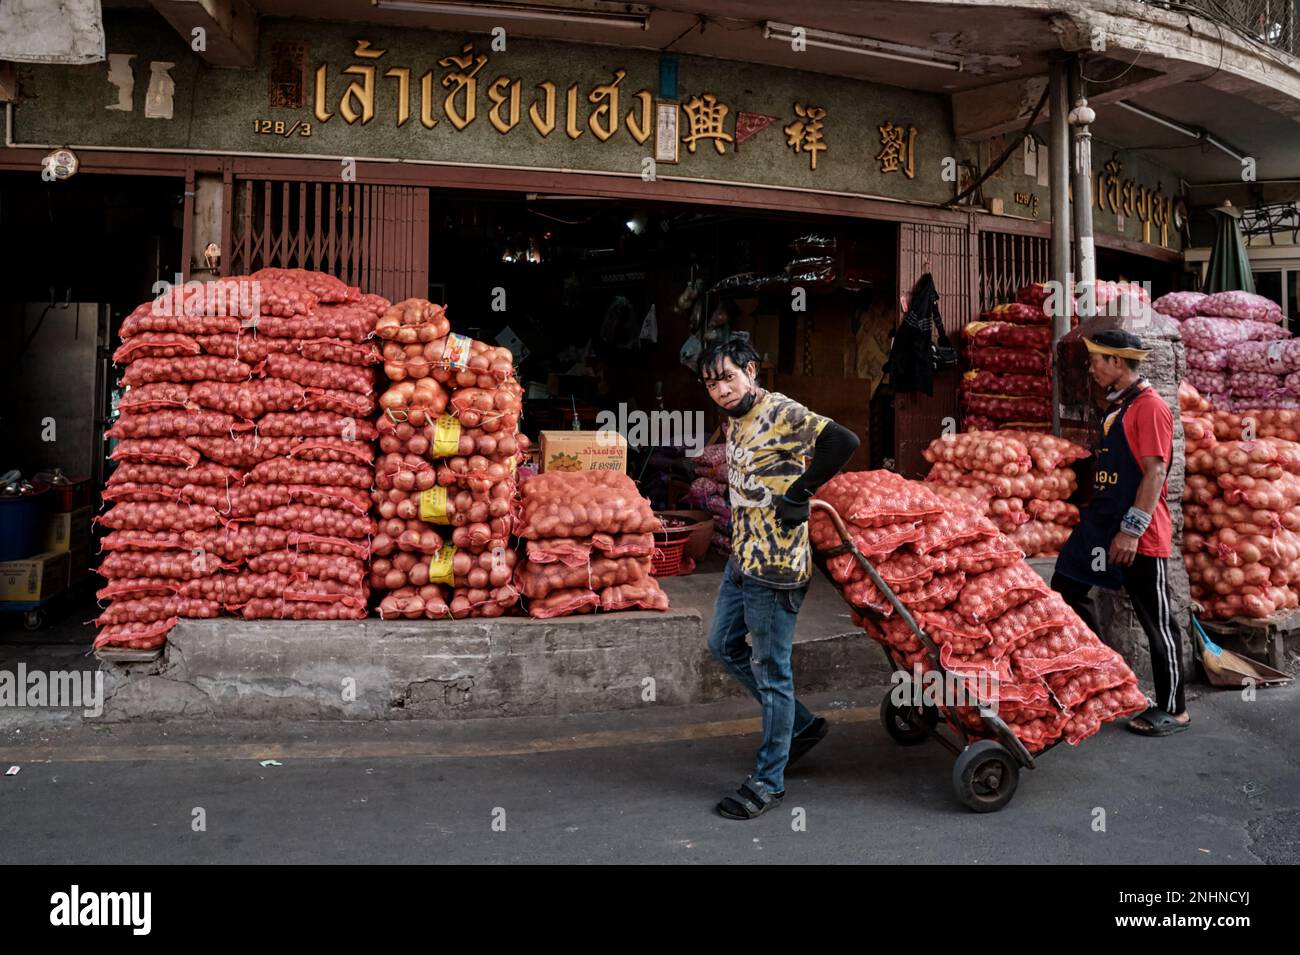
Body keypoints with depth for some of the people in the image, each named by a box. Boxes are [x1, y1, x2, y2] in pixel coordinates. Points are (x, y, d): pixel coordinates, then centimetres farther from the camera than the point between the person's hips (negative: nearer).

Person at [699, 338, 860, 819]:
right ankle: (801, 723, 34)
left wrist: (798, 492, -21)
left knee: (770, 670, 1)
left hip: (775, 564, -10)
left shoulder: (782, 412, -16)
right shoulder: (735, 420, 11)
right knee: (724, 645, 21)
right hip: (742, 557, 10)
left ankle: (768, 780, 16)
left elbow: (844, 441, -28)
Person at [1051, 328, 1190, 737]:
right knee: (1067, 586, 12)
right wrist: (1091, 512, 21)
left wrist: (1132, 530, -23)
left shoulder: (1150, 407, -14)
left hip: (1139, 533, -9)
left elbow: (1155, 473, -20)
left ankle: (1173, 710, 13)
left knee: (1156, 620, 1)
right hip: (1102, 520, 10)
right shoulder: (1117, 406, 14)